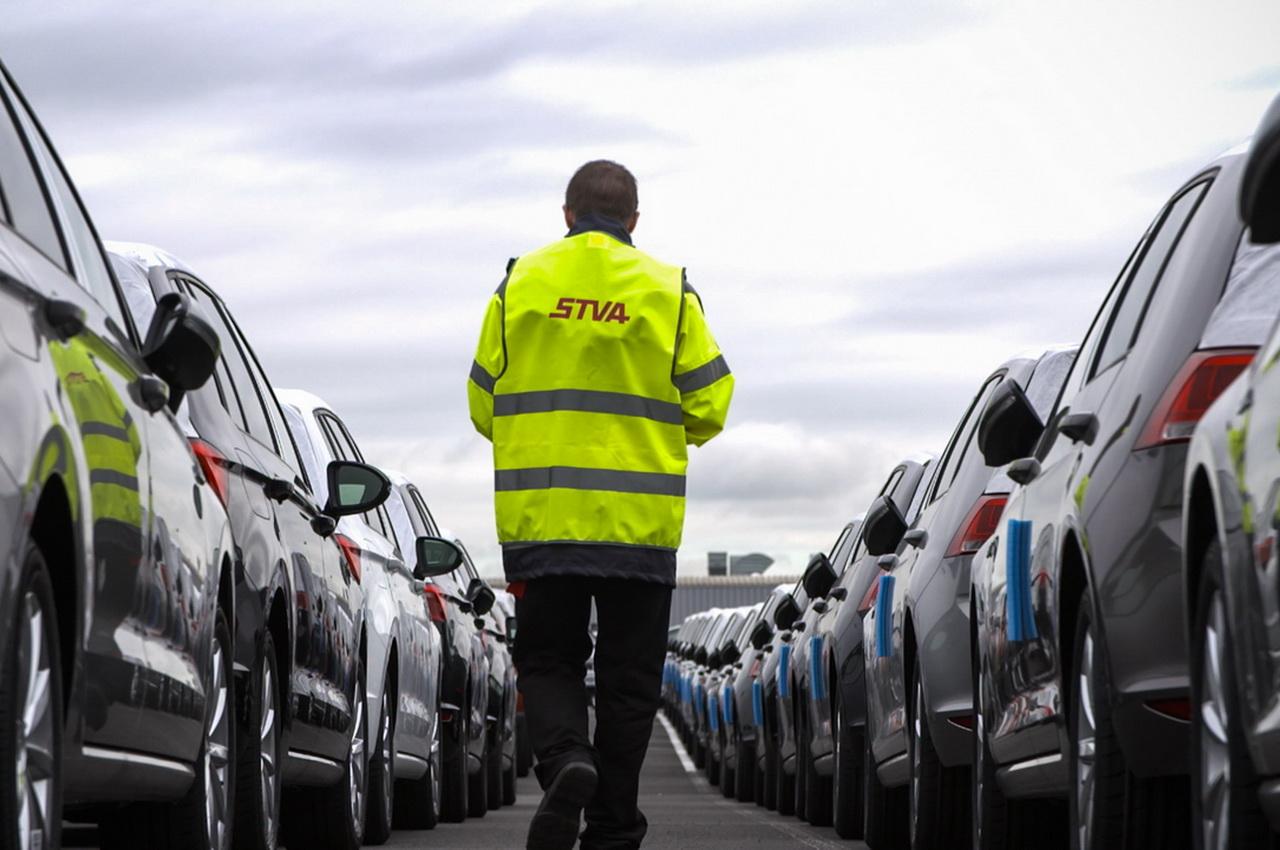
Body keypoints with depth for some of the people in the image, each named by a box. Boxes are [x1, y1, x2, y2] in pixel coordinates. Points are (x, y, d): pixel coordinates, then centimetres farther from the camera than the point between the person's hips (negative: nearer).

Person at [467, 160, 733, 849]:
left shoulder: (519, 284, 3)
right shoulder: (669, 292, 1)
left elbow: (484, 404, 7)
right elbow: (709, 406, 1)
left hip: (538, 515, 0)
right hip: (639, 521, 0)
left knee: (547, 658, 12)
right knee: (628, 678, 8)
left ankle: (565, 758, -17)